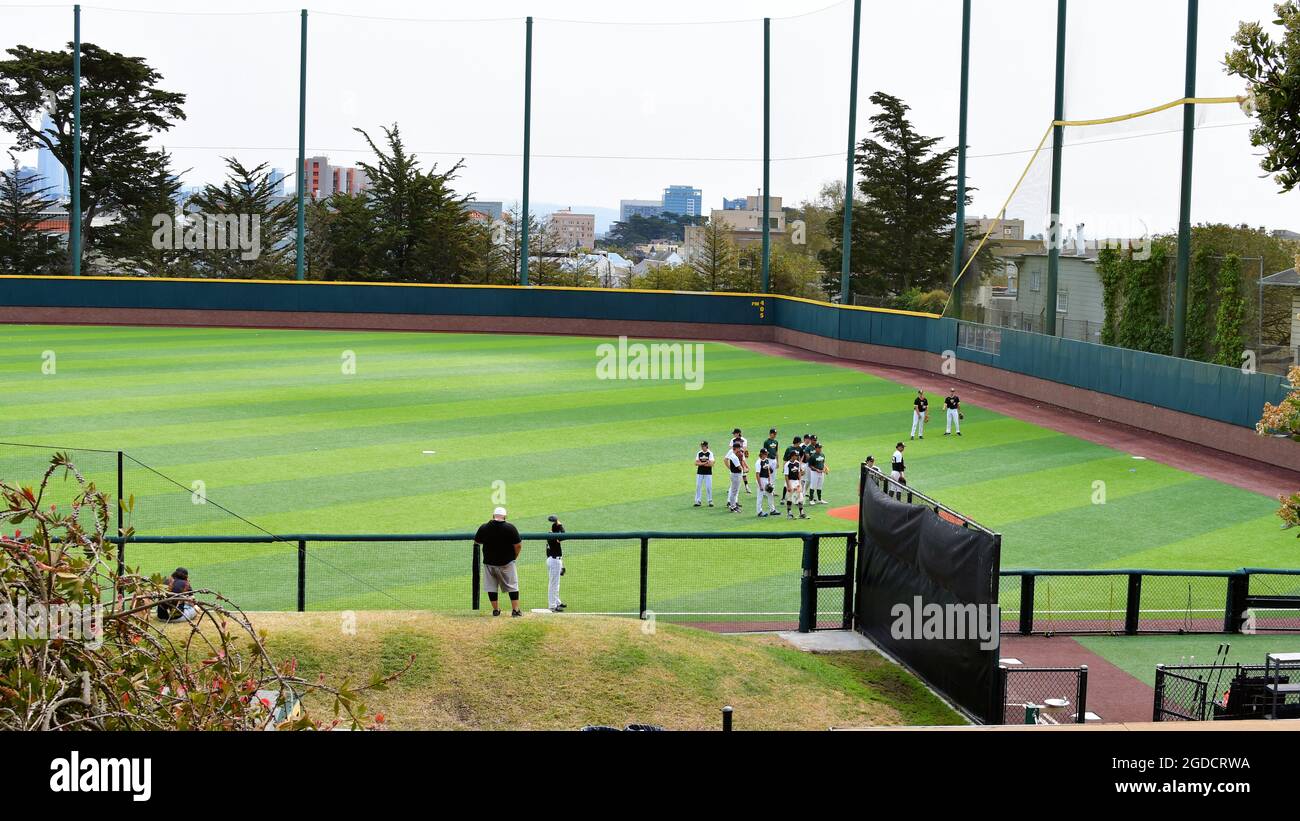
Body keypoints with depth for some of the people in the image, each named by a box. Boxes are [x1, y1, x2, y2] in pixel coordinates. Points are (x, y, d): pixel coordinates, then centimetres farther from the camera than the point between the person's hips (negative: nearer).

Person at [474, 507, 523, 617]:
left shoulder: (483, 527, -6)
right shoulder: (510, 528, -11)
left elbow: (476, 542, 9)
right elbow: (518, 546, -9)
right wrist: (514, 557, 8)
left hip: (489, 563, 2)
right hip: (507, 563, -1)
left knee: (491, 586, 13)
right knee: (512, 586, 7)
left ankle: (495, 609, 15)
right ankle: (515, 610, 5)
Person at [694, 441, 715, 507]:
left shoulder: (710, 453, -4)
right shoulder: (699, 453, 6)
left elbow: (710, 464, -14)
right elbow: (696, 463, -1)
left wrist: (701, 463, -10)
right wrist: (705, 463, -14)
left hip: (708, 473, -3)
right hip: (700, 472, 3)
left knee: (708, 487, -2)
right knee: (698, 486, 1)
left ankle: (710, 501, 9)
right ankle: (697, 501, 6)